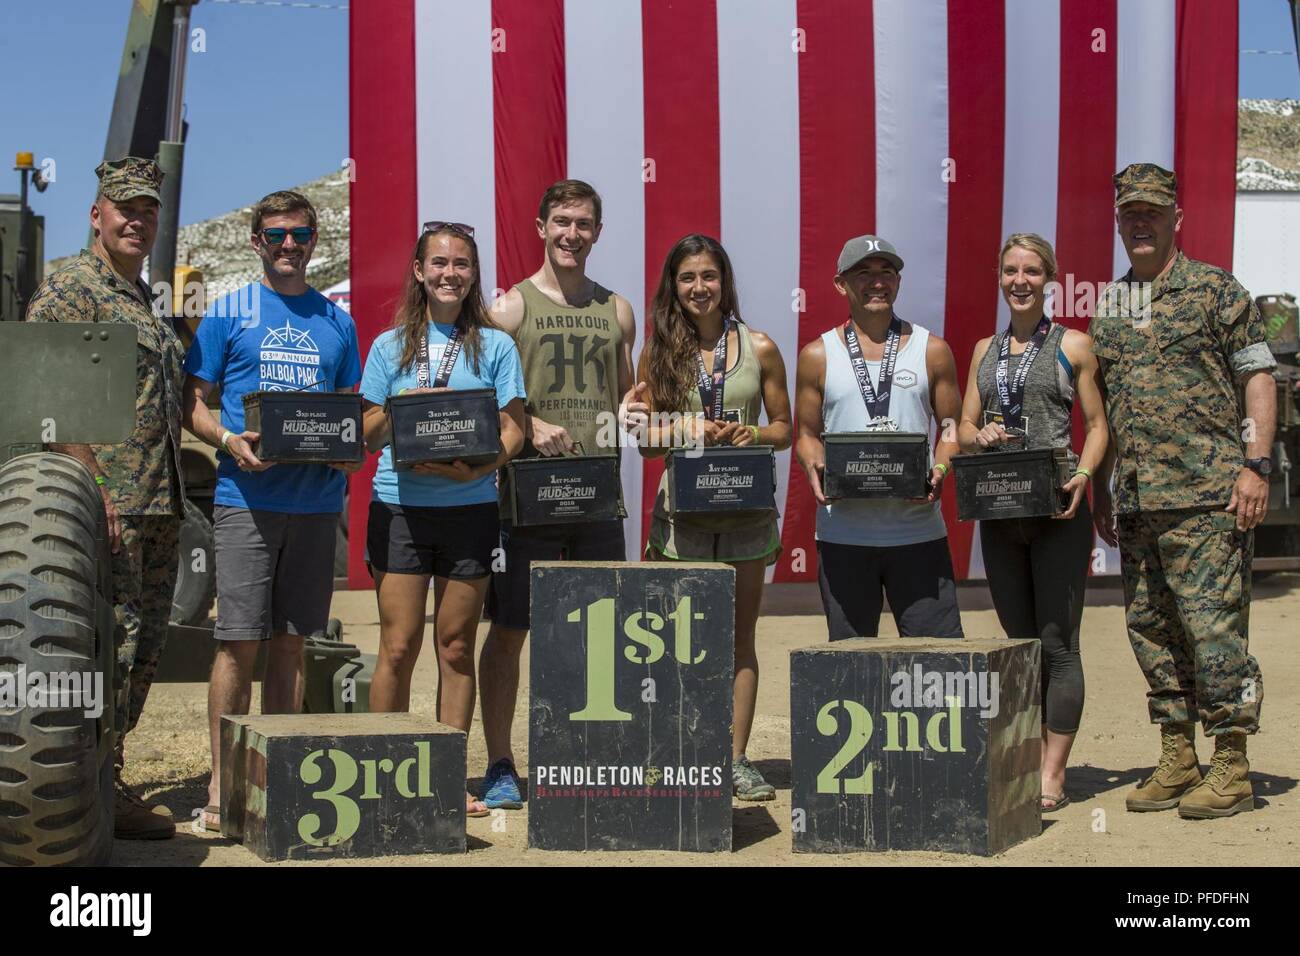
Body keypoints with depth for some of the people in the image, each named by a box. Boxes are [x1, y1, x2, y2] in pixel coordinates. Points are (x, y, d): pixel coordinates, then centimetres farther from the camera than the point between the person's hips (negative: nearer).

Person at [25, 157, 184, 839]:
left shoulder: (144, 302, 22)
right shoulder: (69, 289, -5)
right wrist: (94, 487, -22)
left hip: (160, 505, 9)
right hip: (107, 505, -9)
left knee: (145, 645, 10)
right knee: (112, 641, -10)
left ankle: (107, 781, 19)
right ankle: (100, 792, -4)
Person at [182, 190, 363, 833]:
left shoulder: (336, 322, 14)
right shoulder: (229, 311, 5)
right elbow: (193, 402, 5)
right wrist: (228, 440, -15)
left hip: (316, 498, 3)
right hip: (246, 494, -3)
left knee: (291, 640, 7)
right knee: (240, 640, -6)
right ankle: (222, 784, 1)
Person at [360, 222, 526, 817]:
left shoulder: (495, 346, 9)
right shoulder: (390, 347, 11)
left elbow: (513, 430, 3)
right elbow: (366, 435, 10)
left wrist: (477, 469, -15)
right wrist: (399, 407, -11)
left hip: (470, 509, 0)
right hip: (399, 508, 0)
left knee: (456, 646, 5)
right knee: (399, 645, -2)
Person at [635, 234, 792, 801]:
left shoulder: (759, 348, 4)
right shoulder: (659, 351, 5)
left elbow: (784, 428, 9)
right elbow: (647, 439, 6)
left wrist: (753, 434, -12)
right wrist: (687, 429, -14)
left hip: (746, 509, 0)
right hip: (682, 509, 0)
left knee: (739, 638, 5)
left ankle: (736, 760, 10)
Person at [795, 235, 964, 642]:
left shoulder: (932, 350, 8)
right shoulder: (818, 356, 7)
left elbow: (950, 426, 9)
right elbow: (808, 433, 11)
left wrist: (939, 471, -10)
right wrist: (815, 470, -11)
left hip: (918, 528, 0)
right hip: (843, 532, 0)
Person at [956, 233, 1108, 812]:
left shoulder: (1073, 346, 2)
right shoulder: (985, 350, 15)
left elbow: (1097, 425, 1)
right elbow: (964, 428, 13)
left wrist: (1082, 475, -17)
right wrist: (980, 437, -10)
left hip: (1056, 510, -5)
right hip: (1000, 512, 5)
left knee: (1058, 643, -4)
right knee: (1019, 642, 10)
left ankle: (1054, 775, -2)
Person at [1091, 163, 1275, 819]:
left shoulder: (1215, 289, 1)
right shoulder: (1106, 306, 16)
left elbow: (1257, 377, -3)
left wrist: (1256, 466, -12)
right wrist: (1100, 487, 17)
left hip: (1207, 495, -6)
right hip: (1137, 501, 6)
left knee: (1214, 625, -7)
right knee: (1151, 627, 9)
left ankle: (1230, 770, 1)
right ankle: (1176, 763, 18)